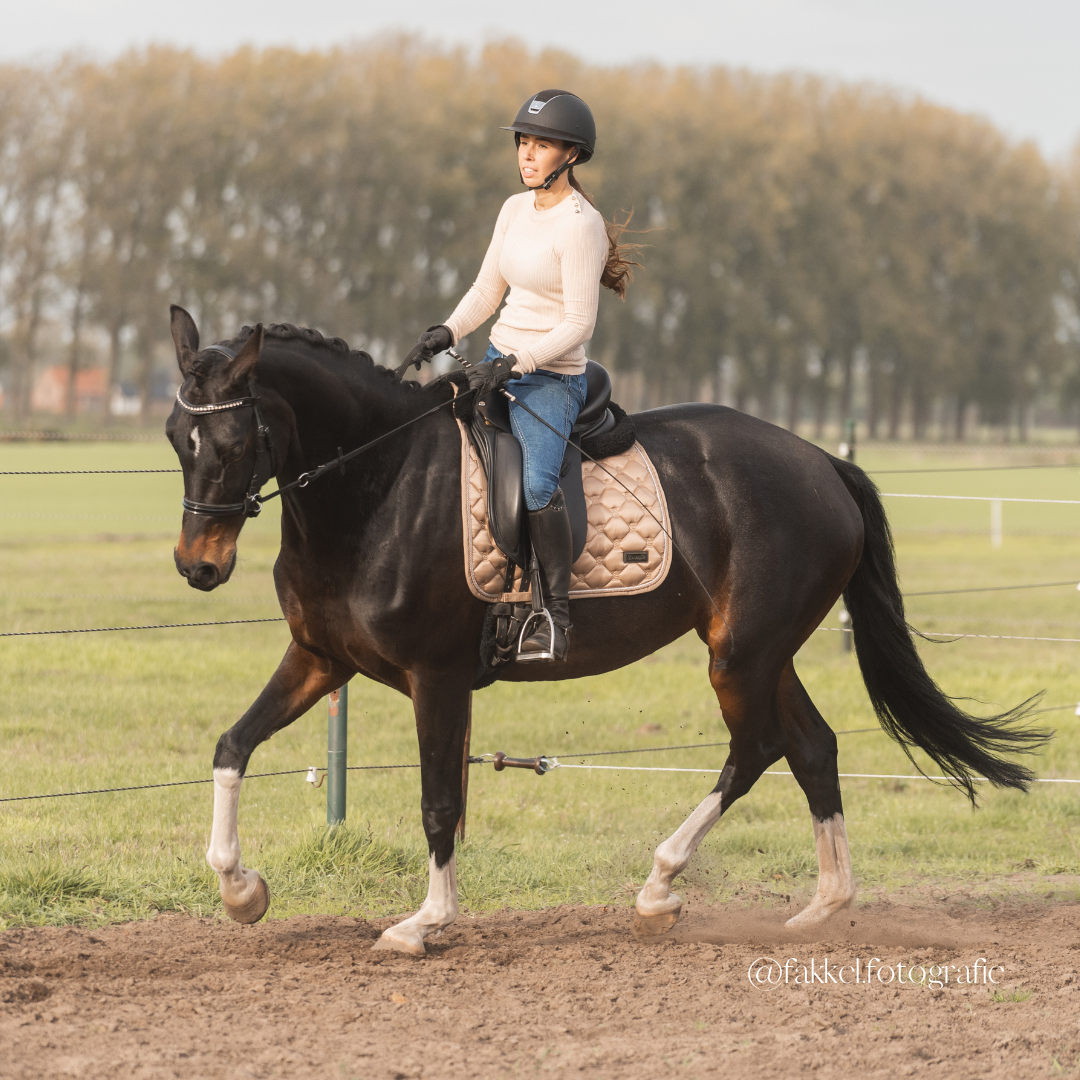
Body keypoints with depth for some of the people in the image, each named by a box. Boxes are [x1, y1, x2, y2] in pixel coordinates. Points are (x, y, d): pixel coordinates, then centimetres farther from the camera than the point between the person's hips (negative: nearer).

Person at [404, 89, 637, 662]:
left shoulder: (580, 225, -15)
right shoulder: (515, 209, 9)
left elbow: (578, 324, -18)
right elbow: (486, 290, 15)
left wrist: (513, 366, -22)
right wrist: (446, 332, -3)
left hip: (551, 379, -9)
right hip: (499, 365, 9)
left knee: (537, 484, -32)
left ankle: (556, 614, -23)